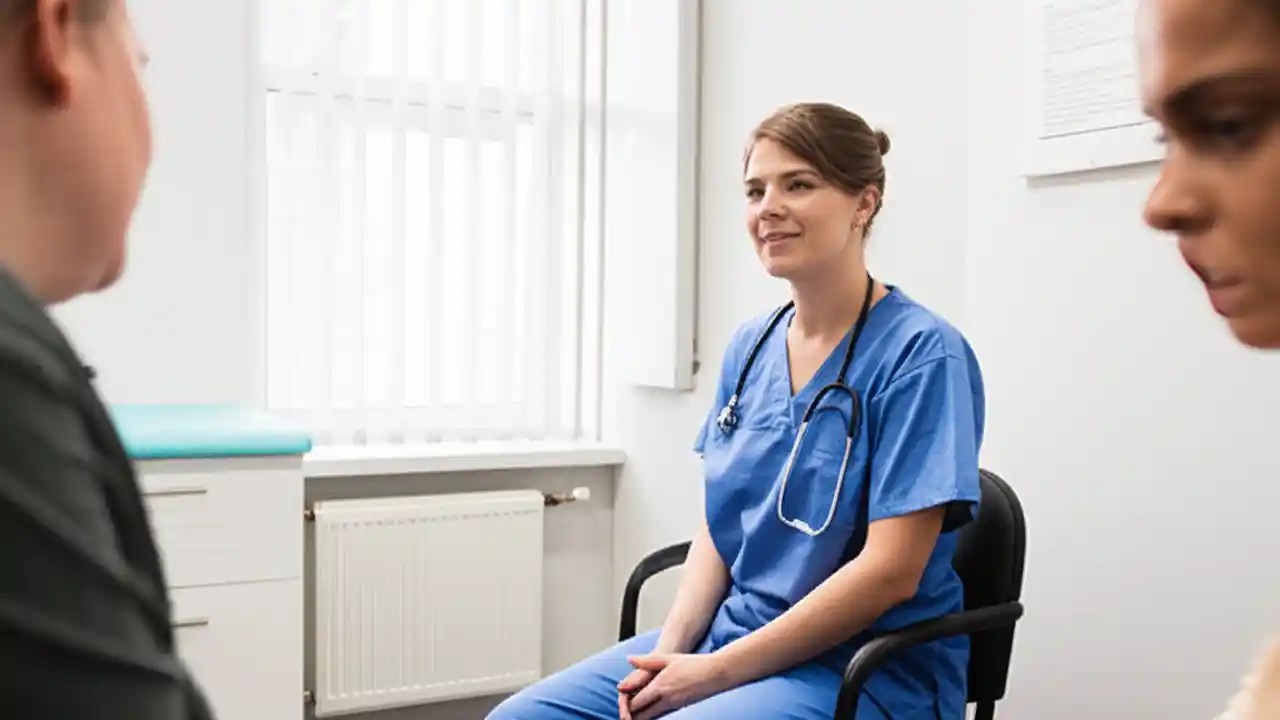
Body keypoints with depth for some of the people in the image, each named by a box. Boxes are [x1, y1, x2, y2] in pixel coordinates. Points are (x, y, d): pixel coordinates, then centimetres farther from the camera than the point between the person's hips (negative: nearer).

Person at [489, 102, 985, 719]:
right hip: (731, 634, 7)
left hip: (868, 669, -6)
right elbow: (718, 522, 10)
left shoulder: (921, 353, -14)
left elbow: (890, 570, -18)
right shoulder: (750, 346, 7)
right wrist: (671, 648, -6)